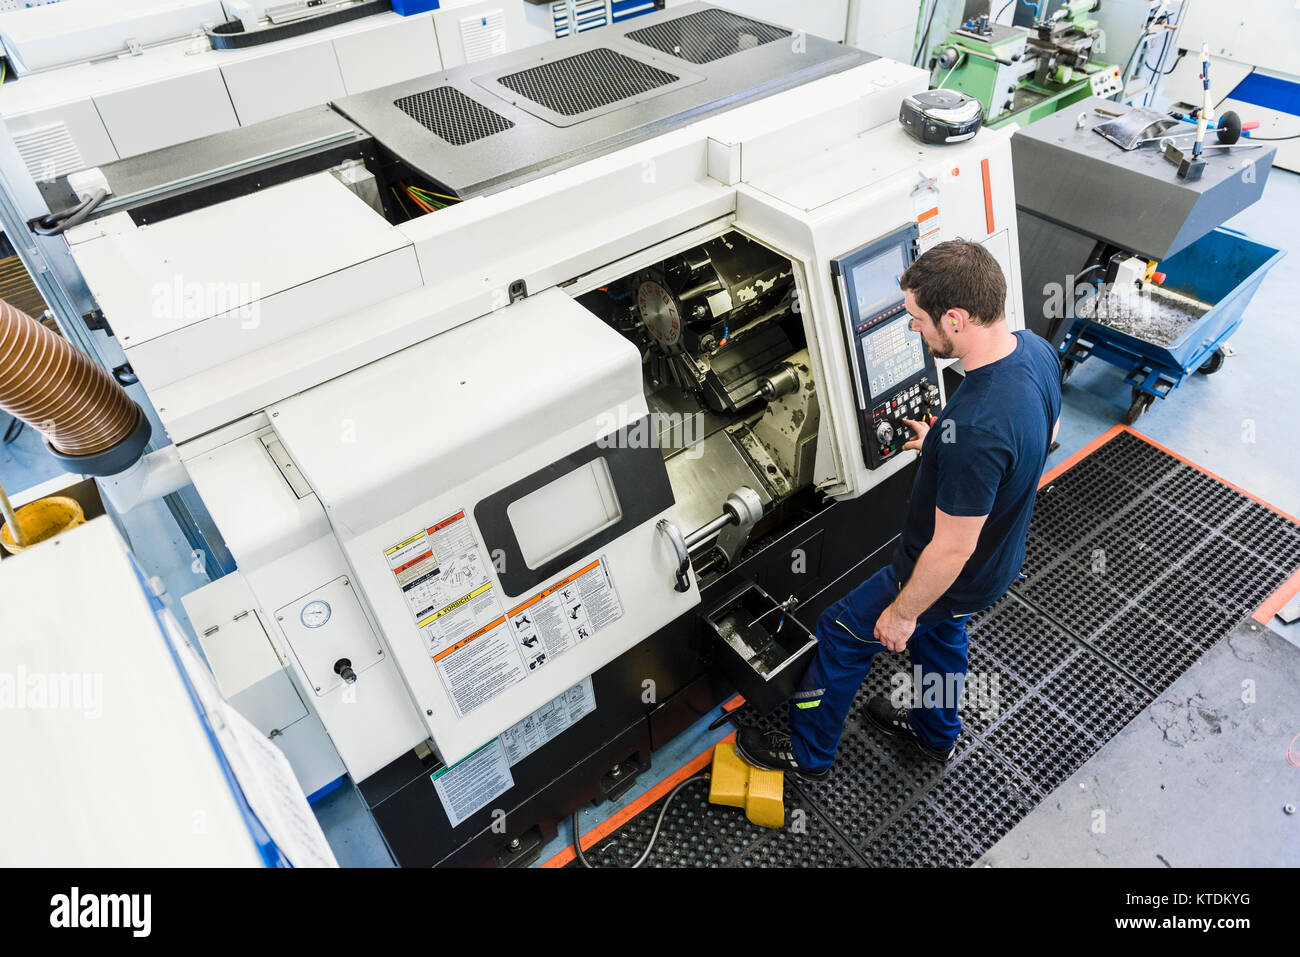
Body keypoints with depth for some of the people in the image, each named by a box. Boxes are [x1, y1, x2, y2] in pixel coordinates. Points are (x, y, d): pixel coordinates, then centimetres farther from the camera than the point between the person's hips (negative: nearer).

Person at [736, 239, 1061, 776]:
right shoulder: (1036, 350, -14)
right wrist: (944, 447, 7)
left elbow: (952, 550, -31)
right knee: (939, 635, 33)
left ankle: (808, 753, 38)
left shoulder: (973, 429, -42)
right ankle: (936, 733, 61)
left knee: (841, 633, 13)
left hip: (949, 578, -8)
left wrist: (902, 613, -15)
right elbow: (1045, 435, 7)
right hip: (999, 559, 8)